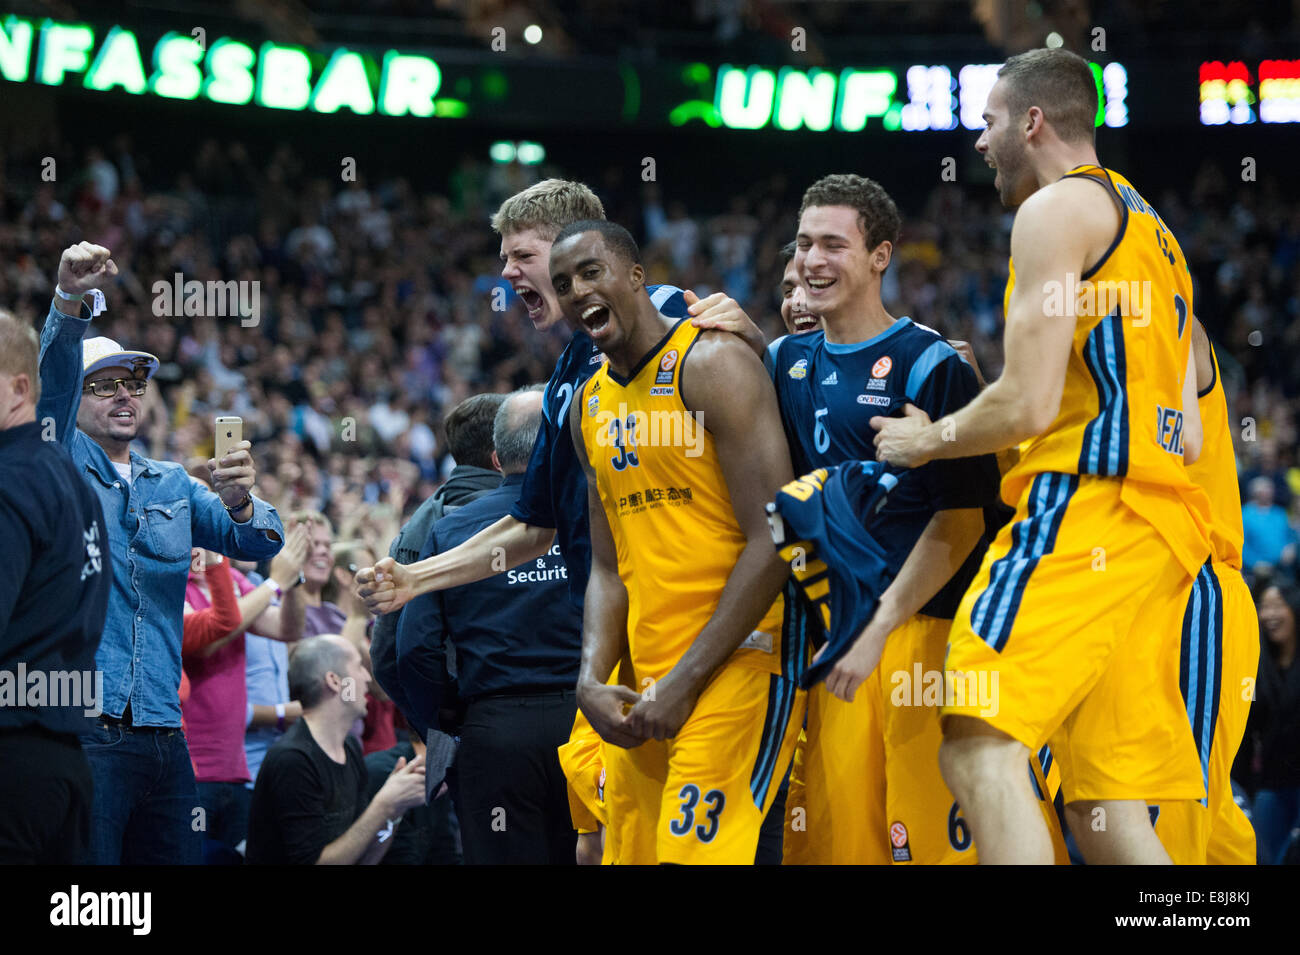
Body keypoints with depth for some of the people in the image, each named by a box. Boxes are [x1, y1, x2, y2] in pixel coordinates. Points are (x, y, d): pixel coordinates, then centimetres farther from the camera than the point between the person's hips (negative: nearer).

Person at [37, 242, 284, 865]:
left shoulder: (171, 485, 20)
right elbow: (52, 379, -13)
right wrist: (70, 301, -31)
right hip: (79, 730, -5)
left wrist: (238, 503, -17)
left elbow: (260, 544, 7)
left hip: (162, 734, 5)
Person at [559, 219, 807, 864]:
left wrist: (685, 682, -17)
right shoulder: (589, 406, 16)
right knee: (636, 852, 7)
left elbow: (774, 542, -15)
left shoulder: (710, 364, -9)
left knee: (695, 850, -20)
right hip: (645, 681, 8)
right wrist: (592, 678, -2)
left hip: (735, 659, -8)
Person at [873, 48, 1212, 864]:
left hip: (1089, 507, -10)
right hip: (1162, 524, 10)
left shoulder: (1059, 209, -2)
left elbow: (1029, 404, -12)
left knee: (980, 747, -19)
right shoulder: (1153, 231, 27)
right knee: (1105, 813, 5)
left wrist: (930, 440, 7)